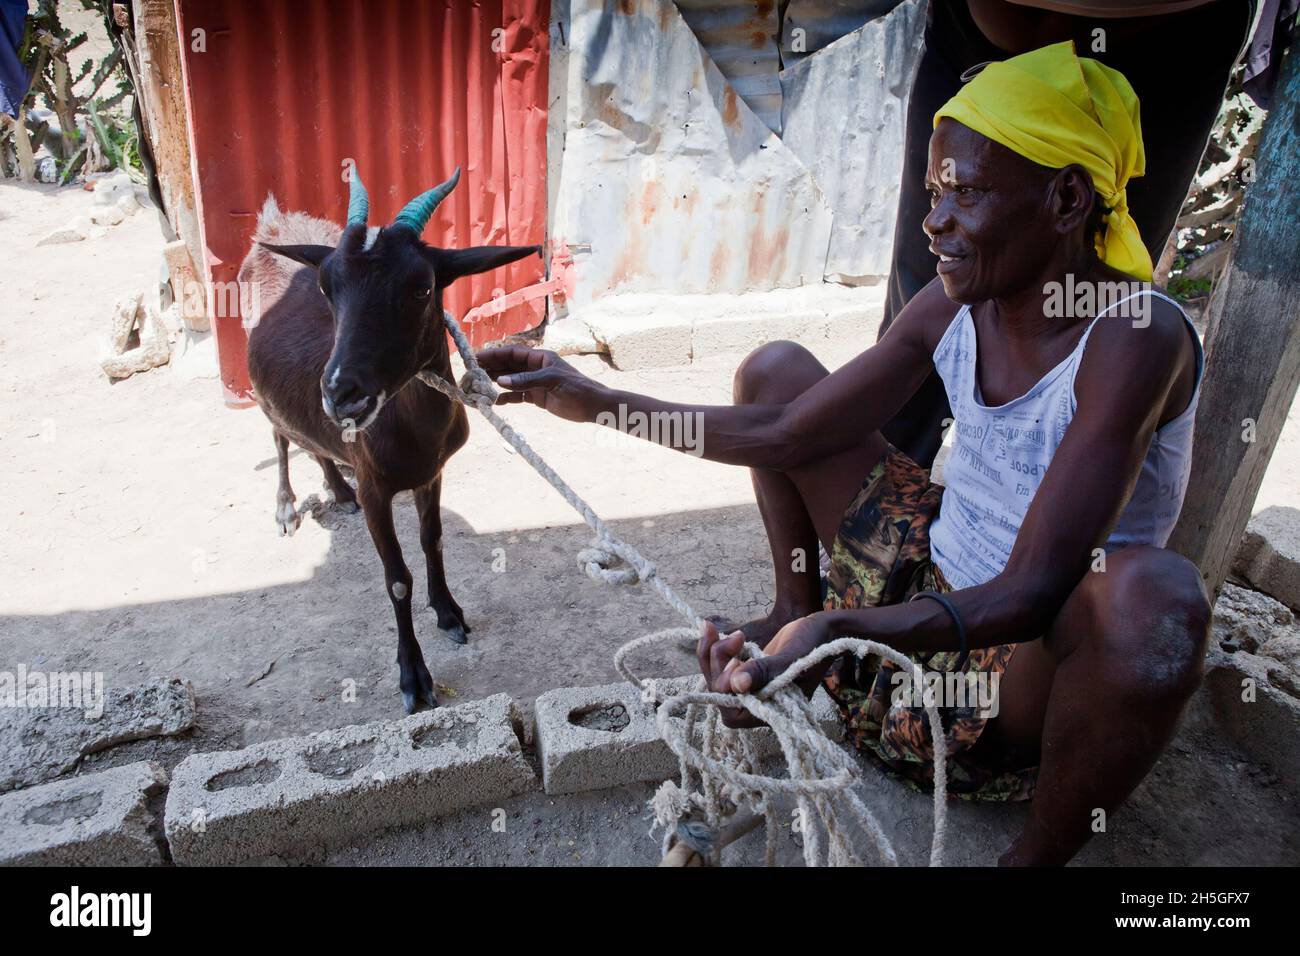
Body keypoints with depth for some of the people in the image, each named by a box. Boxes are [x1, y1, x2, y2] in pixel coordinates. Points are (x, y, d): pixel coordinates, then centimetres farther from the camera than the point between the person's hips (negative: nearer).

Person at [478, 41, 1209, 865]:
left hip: (1026, 654, -5)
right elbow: (786, 433, -5)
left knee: (1157, 596, -42)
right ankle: (795, 609, 15)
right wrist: (600, 404, -8)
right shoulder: (955, 306, -7)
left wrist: (844, 632, -49)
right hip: (925, 592, 5)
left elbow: (1033, 594, -33)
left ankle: (1041, 851, -11)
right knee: (774, 369, 2)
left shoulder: (1136, 337, -25)